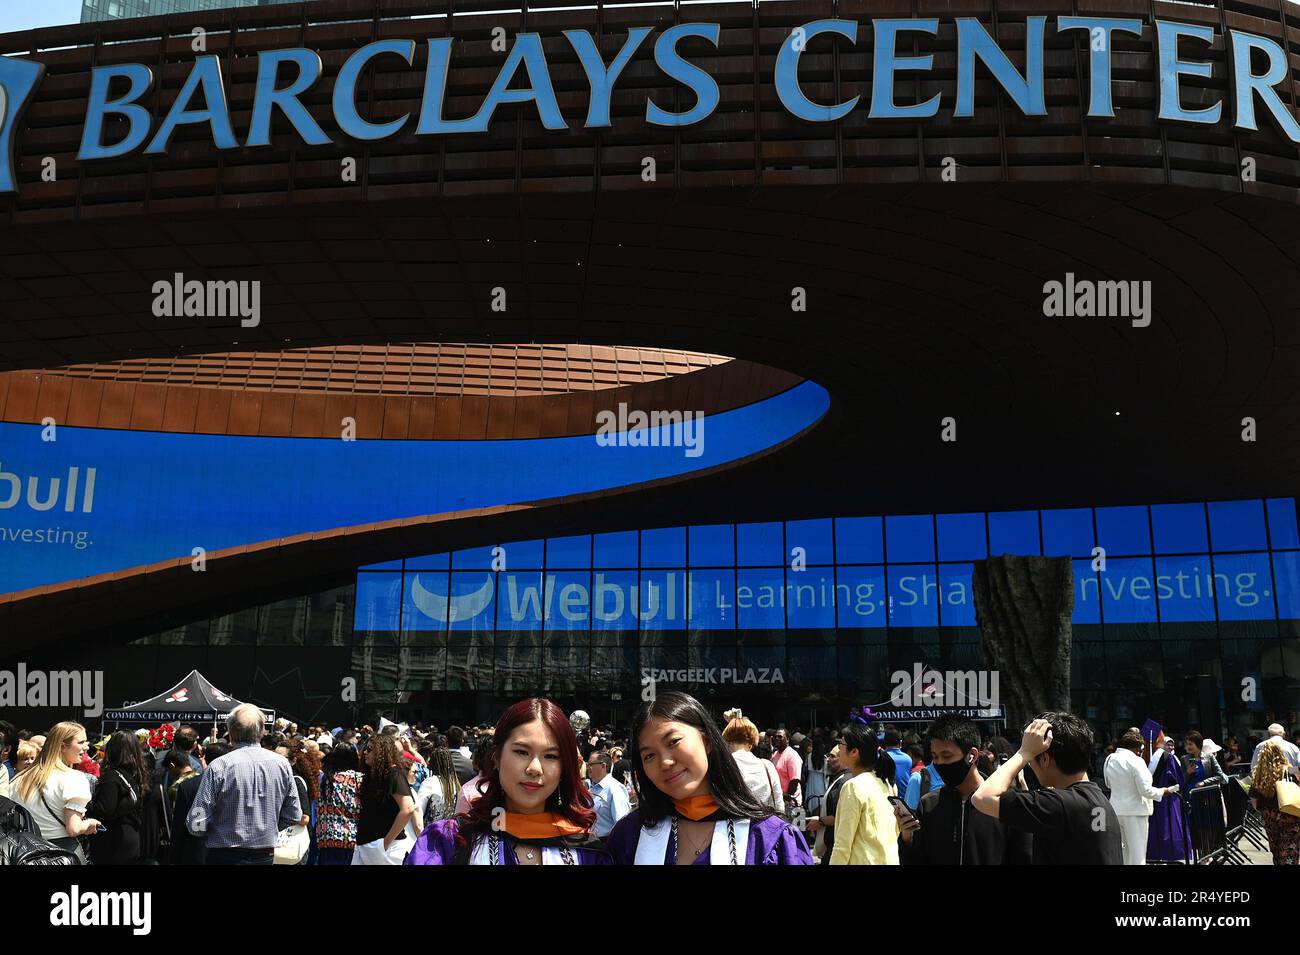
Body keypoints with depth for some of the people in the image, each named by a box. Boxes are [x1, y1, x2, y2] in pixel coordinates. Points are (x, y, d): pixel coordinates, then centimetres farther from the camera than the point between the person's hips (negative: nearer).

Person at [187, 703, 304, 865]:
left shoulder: (218, 767, -13)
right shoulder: (282, 764, -4)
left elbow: (197, 825, -14)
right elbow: (294, 817, 2)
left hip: (225, 857, -3)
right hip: (266, 857, 3)